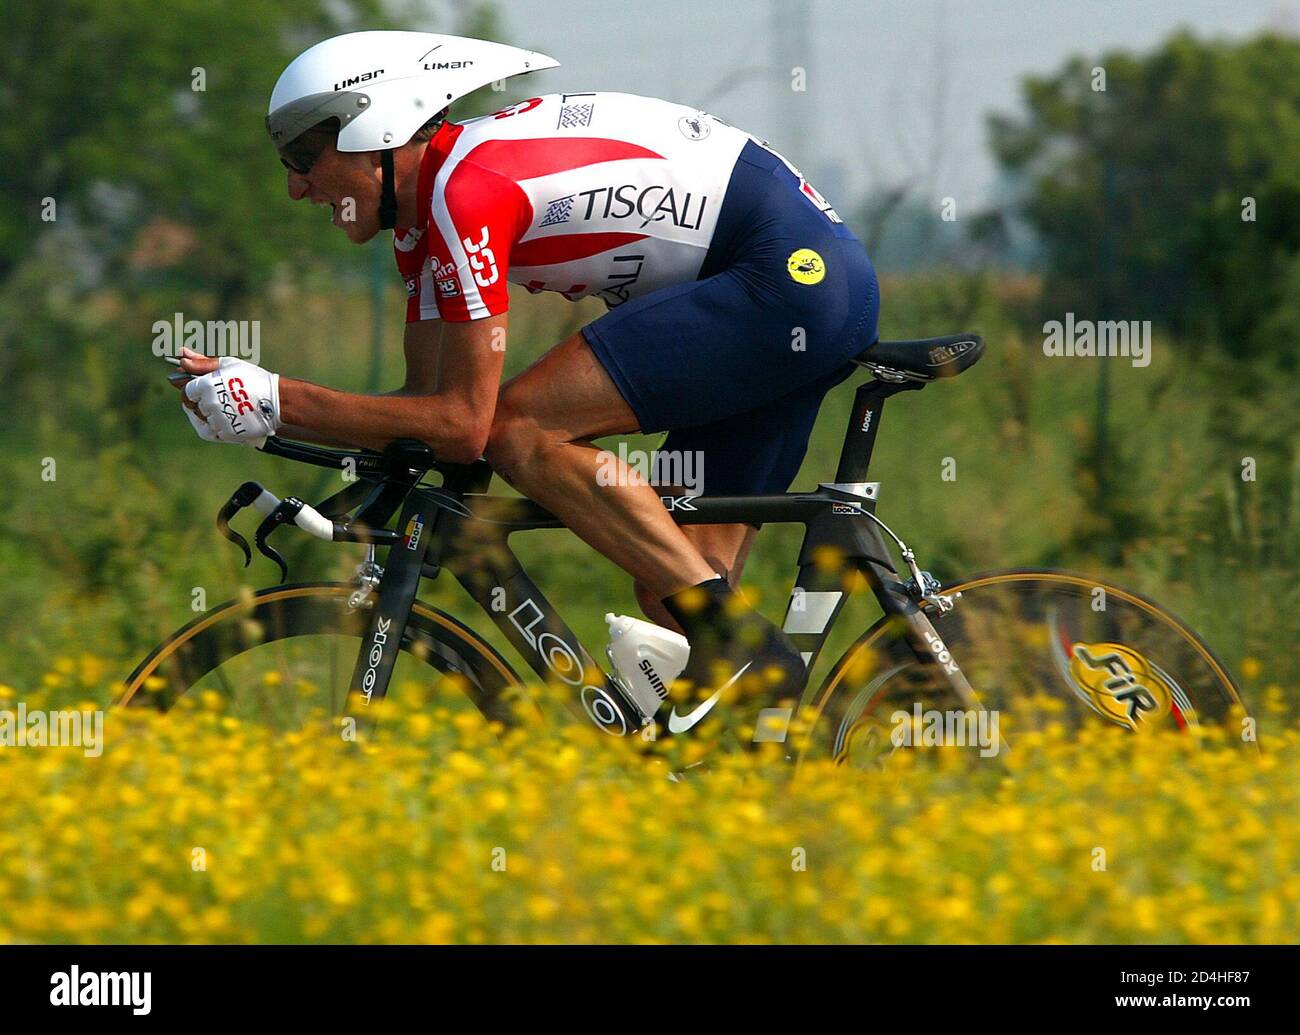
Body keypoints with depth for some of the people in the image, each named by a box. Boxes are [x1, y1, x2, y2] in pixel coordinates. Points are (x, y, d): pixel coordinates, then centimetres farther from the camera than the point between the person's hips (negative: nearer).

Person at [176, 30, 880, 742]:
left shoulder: (465, 191, -16)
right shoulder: (421, 209, 13)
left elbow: (463, 425, -17)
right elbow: (428, 407, 14)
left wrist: (275, 402, -13)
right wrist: (252, 402, 3)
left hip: (792, 276, -10)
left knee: (518, 429, -17)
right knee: (667, 590, 6)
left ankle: (741, 644, -18)